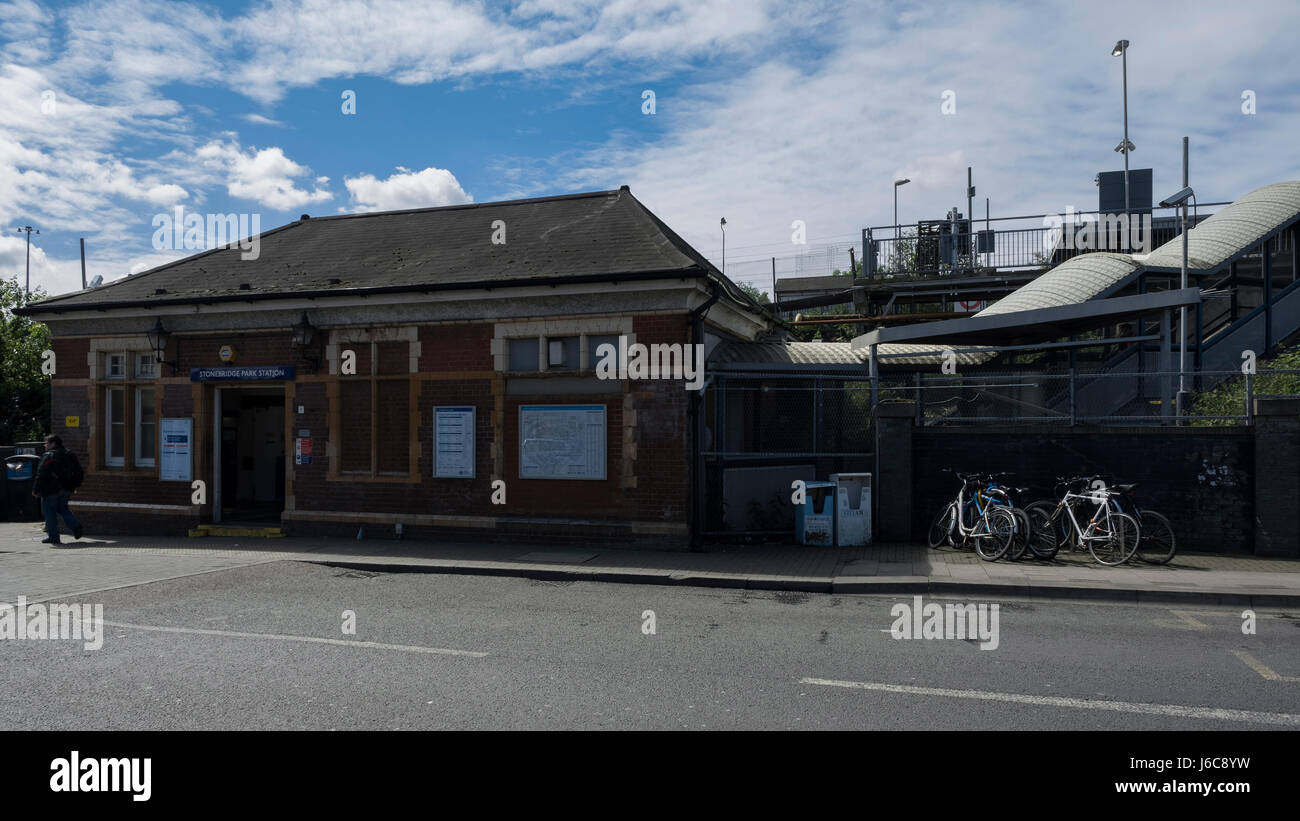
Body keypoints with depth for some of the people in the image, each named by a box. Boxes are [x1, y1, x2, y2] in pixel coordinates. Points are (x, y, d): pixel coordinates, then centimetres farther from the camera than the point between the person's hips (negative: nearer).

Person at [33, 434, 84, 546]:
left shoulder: (48, 456, -11)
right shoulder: (69, 455, 12)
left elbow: (42, 475, -16)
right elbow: (79, 472, 15)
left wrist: (35, 489, -11)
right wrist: (75, 485, 21)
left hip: (51, 489, -7)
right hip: (66, 489, 7)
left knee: (49, 512, 2)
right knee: (62, 509, 19)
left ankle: (53, 536, 2)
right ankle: (75, 526, -1)